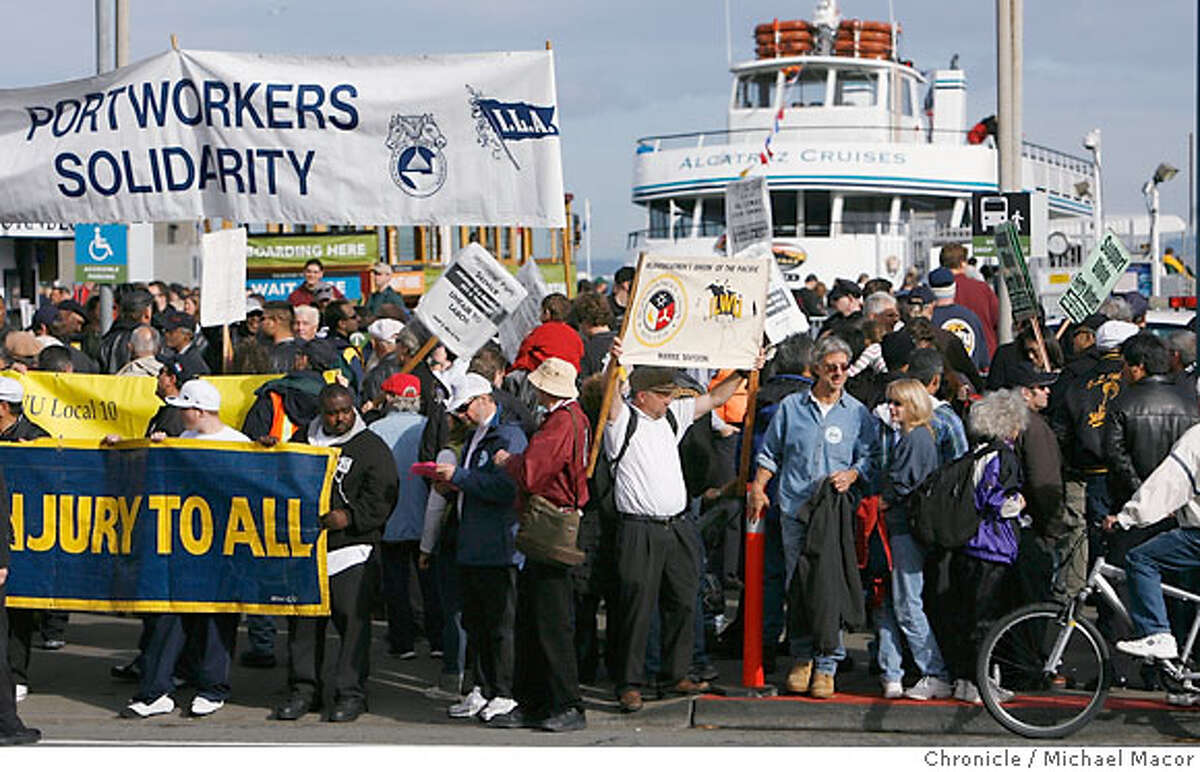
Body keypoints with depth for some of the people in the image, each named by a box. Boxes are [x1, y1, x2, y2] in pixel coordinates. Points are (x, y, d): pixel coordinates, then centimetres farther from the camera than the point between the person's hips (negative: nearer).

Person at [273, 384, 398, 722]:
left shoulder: (372, 447, 1)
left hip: (350, 546, -4)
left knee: (352, 619, -7)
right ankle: (303, 689, 17)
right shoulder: (303, 439, 15)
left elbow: (381, 497, -6)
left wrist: (350, 516, -18)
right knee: (303, 620, 7)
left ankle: (351, 693, 0)